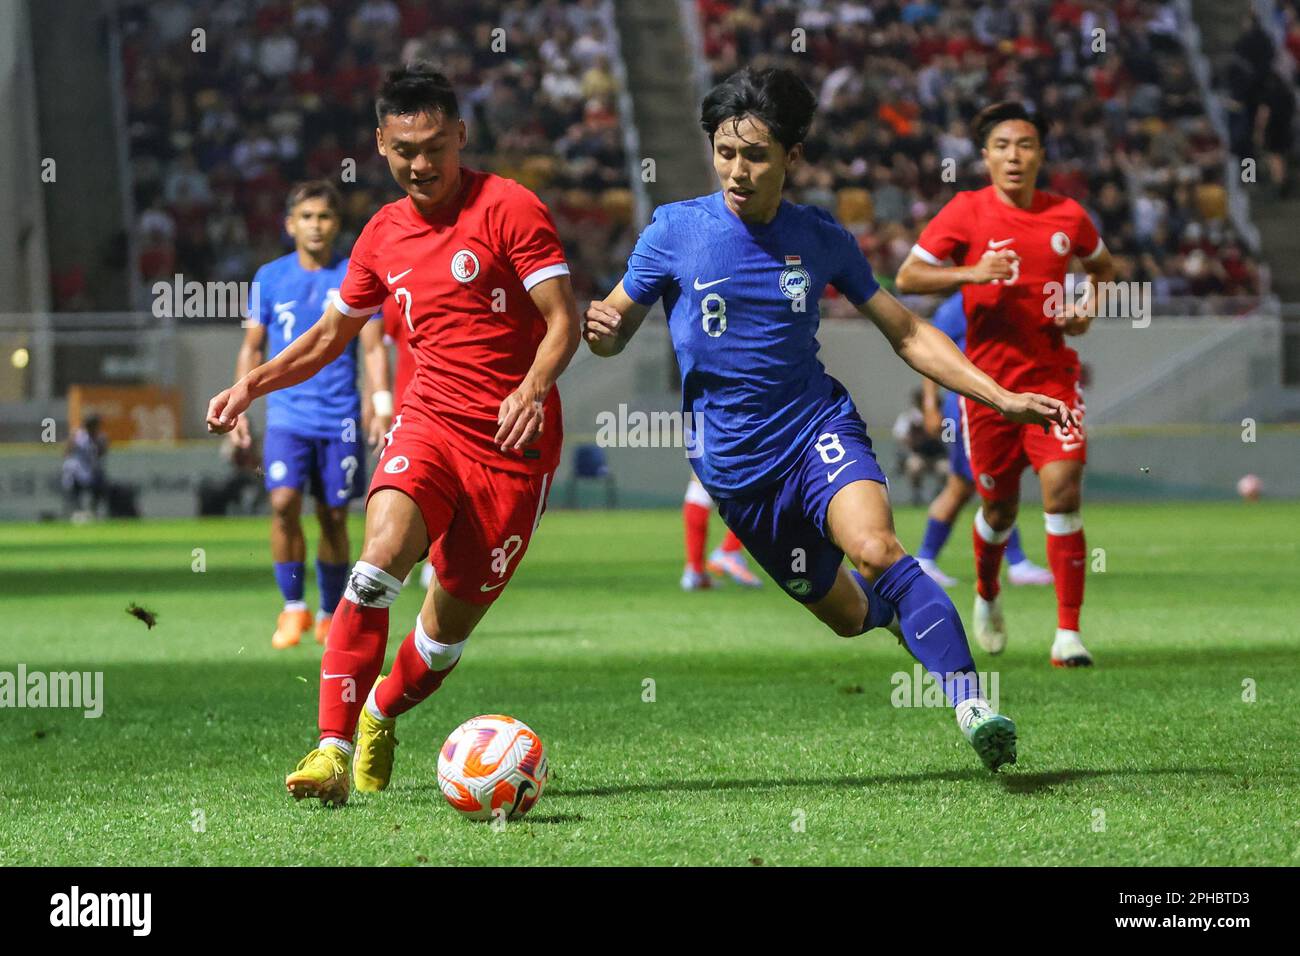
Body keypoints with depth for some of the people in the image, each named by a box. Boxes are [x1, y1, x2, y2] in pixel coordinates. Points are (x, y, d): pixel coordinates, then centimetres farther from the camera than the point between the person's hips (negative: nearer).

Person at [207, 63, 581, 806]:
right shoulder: (384, 235, 10)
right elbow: (330, 335, 23)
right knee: (382, 556, -25)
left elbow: (564, 321, -9)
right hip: (429, 424, 3)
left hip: (513, 444, -3)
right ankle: (334, 749, -25)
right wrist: (253, 384, 9)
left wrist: (531, 391, -28)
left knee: (454, 619, 3)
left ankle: (380, 717, 34)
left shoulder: (510, 209, -6)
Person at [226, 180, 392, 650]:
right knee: (284, 502, -17)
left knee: (333, 517, 3)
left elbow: (374, 347, 2)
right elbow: (252, 347, 13)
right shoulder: (269, 278, 6)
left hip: (340, 417, 0)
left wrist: (381, 406, -10)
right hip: (286, 413, 0)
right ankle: (293, 607, -5)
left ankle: (330, 615, 19)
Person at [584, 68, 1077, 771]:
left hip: (818, 427, -1)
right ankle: (895, 606, 46)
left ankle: (971, 705, -32)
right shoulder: (675, 231, -5)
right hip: (735, 461, 1)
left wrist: (1001, 398, -1)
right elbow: (615, 327, 3)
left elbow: (906, 333, 8)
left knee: (875, 549, -31)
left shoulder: (820, 238, 0)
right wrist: (601, 329, -23)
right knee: (848, 615, 9)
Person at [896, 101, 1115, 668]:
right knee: (1000, 508, 9)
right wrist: (971, 273, -22)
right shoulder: (968, 211, -4)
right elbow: (907, 276, -7)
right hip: (988, 380, -1)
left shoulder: (1067, 215, 3)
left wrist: (1089, 308, 4)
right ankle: (986, 595, 42)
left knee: (1062, 490, -16)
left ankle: (1068, 634, -12)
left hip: (1052, 376, 1)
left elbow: (1102, 265, 23)